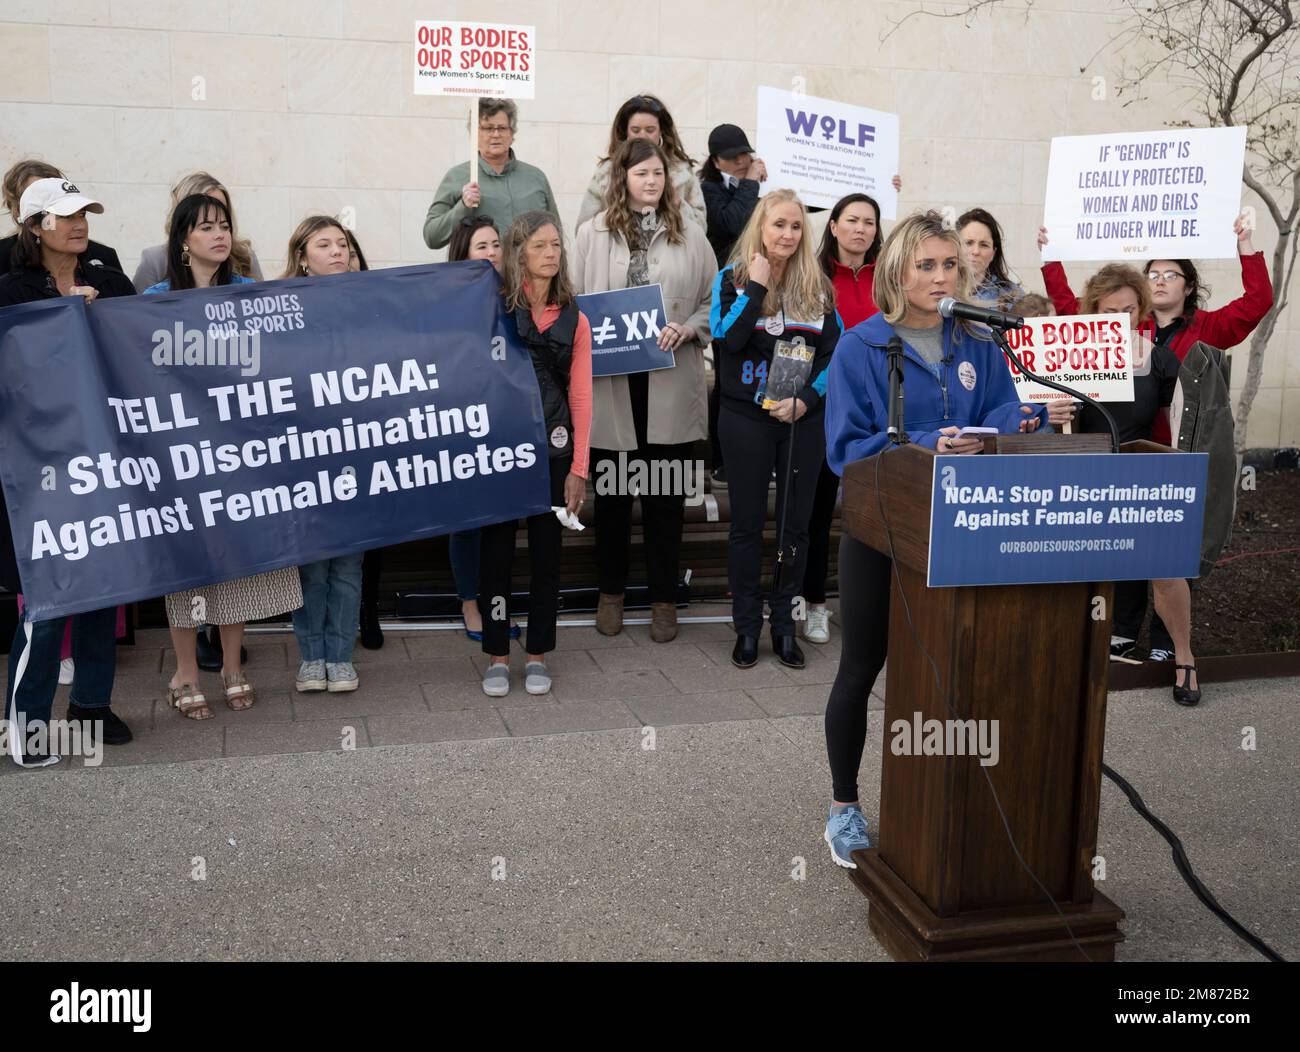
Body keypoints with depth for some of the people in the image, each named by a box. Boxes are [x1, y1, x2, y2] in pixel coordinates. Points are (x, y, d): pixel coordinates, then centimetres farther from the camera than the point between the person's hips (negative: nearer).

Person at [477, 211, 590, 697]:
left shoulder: (573, 320, 6)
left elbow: (581, 397, 4)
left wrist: (578, 468, 0)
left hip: (551, 447, 2)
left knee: (546, 550, 7)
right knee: (496, 548, 3)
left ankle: (537, 655, 20)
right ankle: (496, 656, 15)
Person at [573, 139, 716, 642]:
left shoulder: (689, 234, 6)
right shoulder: (593, 233, 5)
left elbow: (713, 301, 7)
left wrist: (686, 329, -10)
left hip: (670, 385, 0)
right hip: (610, 380, 0)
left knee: (666, 493, 6)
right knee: (612, 491, 9)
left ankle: (664, 599, 19)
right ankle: (610, 592, 26)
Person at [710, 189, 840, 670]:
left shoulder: (817, 286, 7)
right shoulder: (733, 278, 0)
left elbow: (834, 352, 5)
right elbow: (727, 340, -15)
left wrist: (805, 400, -9)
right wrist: (757, 286, -15)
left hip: (803, 418, 2)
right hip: (746, 417, -2)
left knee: (795, 523, 7)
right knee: (747, 522, 4)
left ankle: (784, 625, 18)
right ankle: (746, 627, 15)